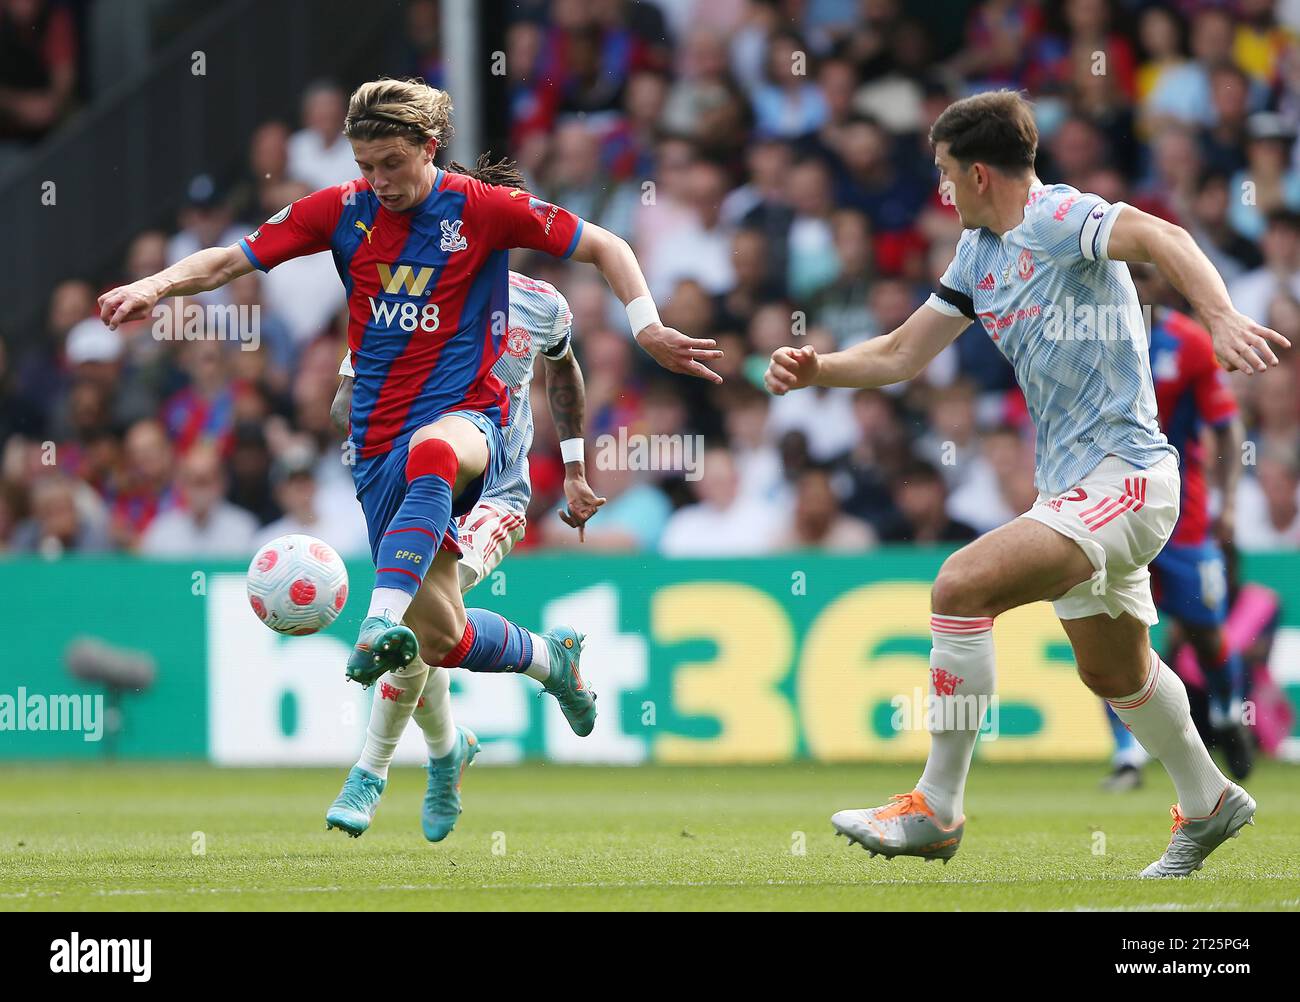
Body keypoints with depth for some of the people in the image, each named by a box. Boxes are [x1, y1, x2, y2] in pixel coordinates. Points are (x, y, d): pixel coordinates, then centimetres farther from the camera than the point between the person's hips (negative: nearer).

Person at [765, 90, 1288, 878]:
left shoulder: (1058, 218, -15)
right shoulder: (979, 254, 12)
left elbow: (1162, 238, -33)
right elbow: (901, 355, 19)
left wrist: (1221, 317, -50)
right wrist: (816, 370, 3)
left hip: (1121, 478, -10)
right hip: (1072, 487, 10)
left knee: (963, 586, -23)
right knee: (1113, 671, 24)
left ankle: (938, 809, -17)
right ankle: (1208, 804, 45)